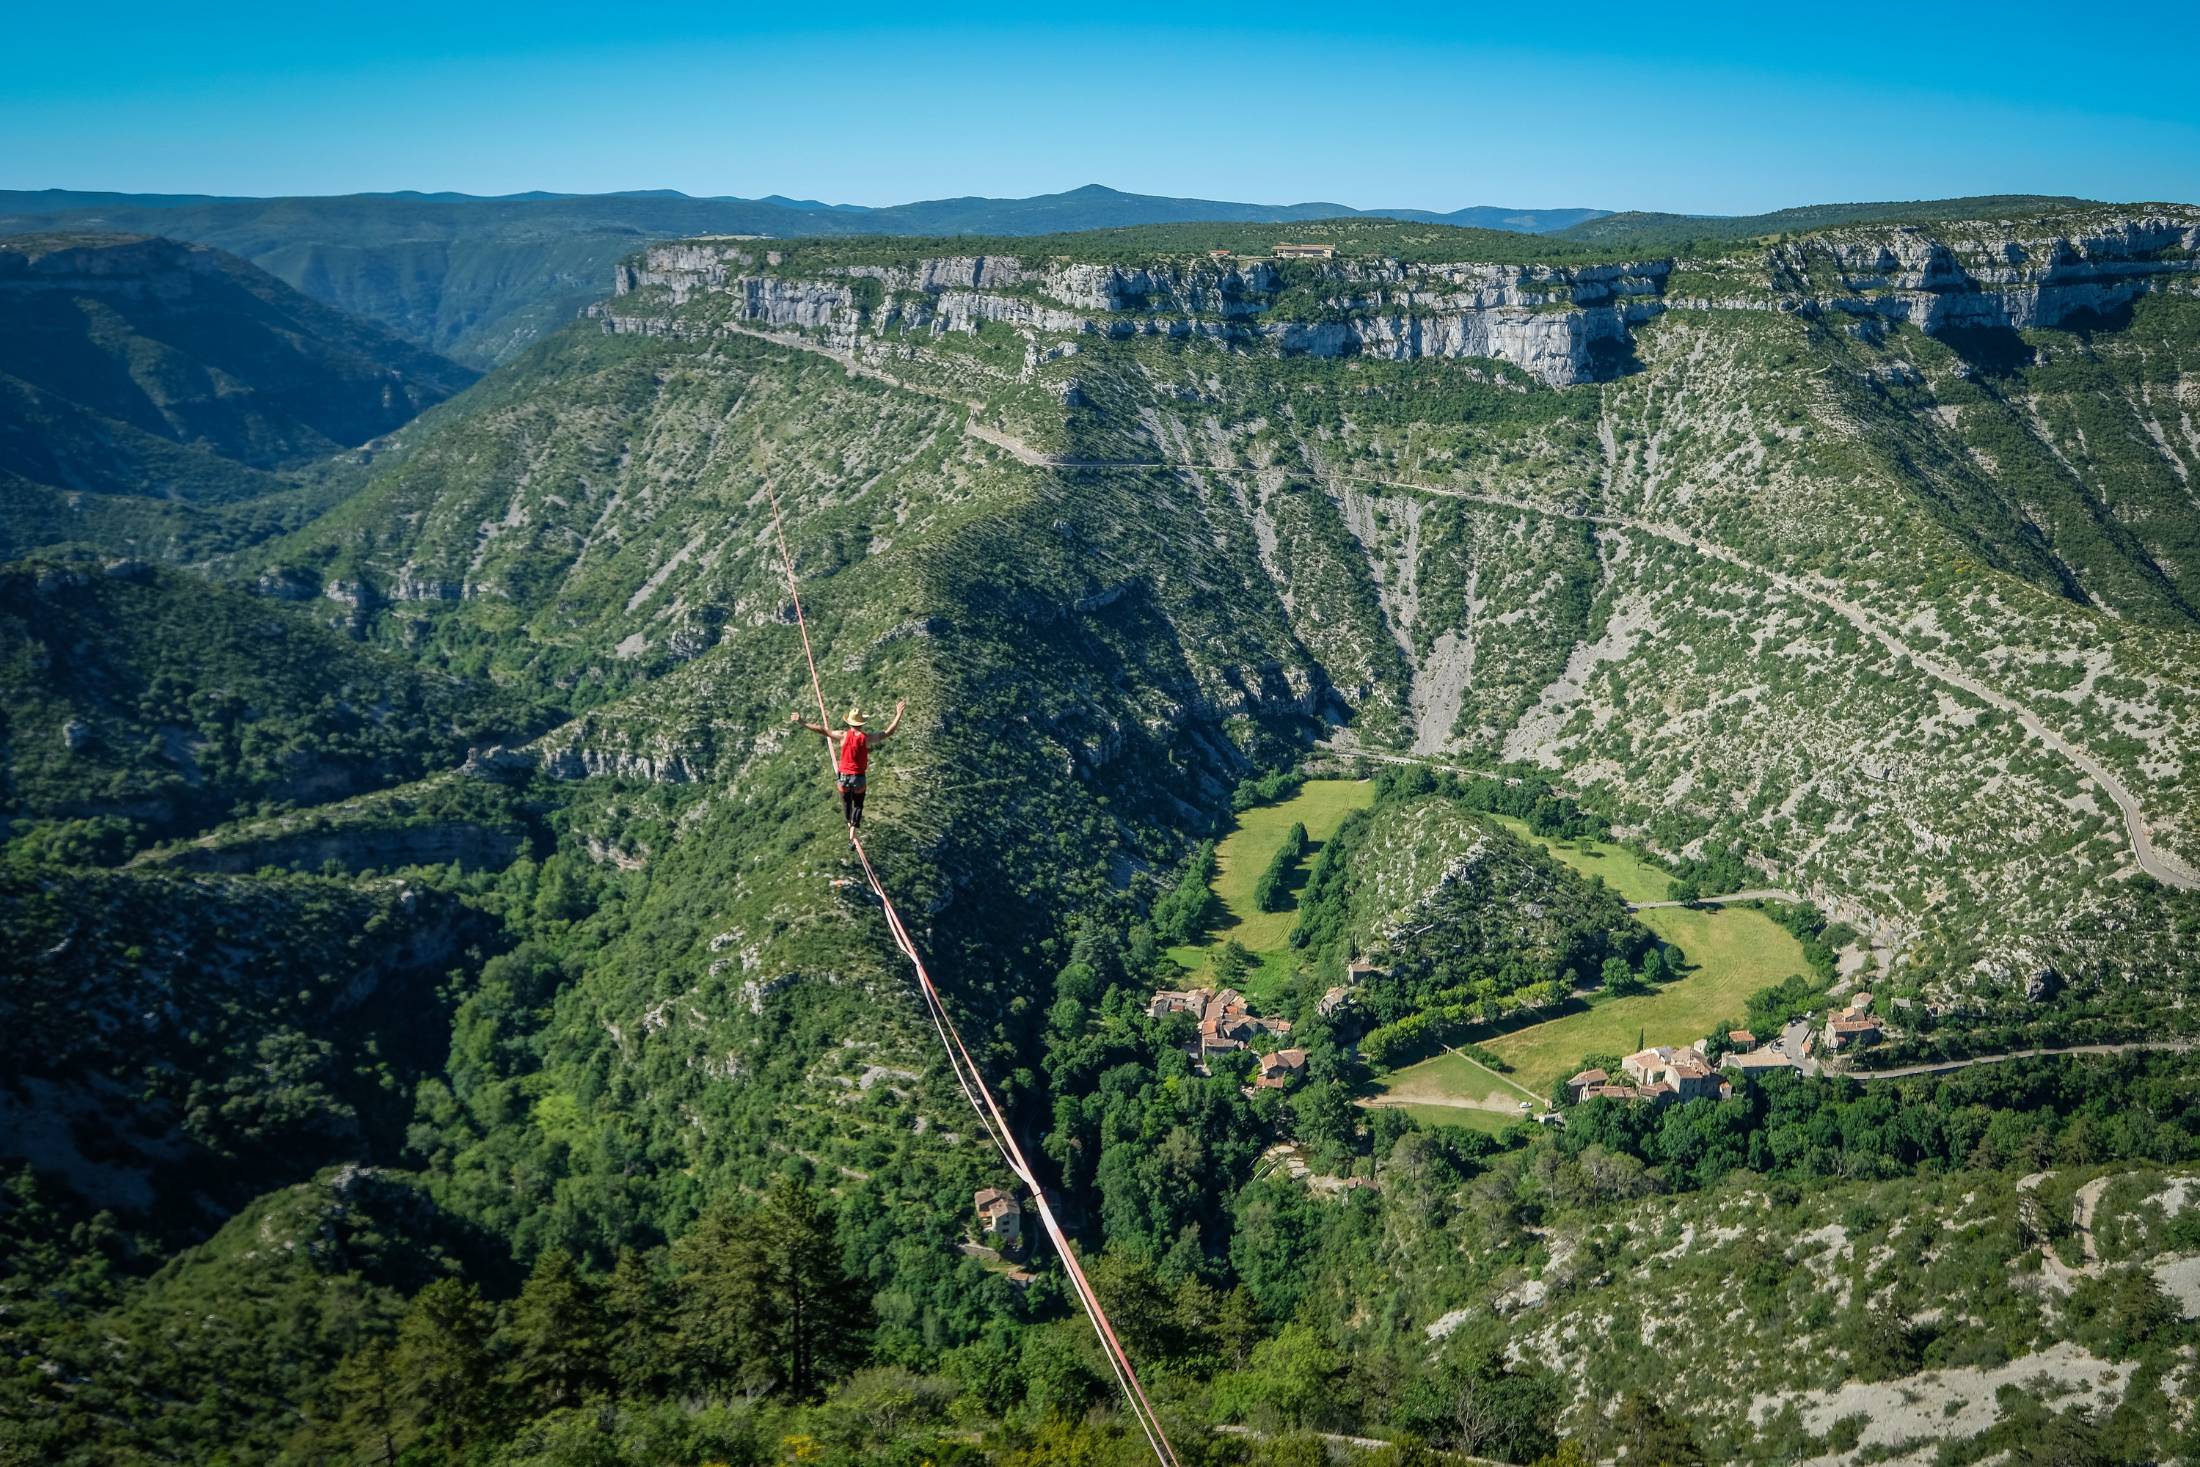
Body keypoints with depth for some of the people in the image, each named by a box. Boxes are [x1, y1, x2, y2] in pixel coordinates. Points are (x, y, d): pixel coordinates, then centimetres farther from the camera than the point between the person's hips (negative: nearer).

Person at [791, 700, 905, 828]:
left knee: (846, 802, 25)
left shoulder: (843, 735, -12)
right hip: (860, 778, -1)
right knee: (858, 805, 16)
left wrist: (802, 723, -8)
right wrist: (898, 715, 3)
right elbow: (888, 732, -3)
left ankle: (849, 823, 48)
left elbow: (822, 730, -11)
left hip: (844, 777, 1)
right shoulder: (867, 737, -11)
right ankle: (853, 828, 2)